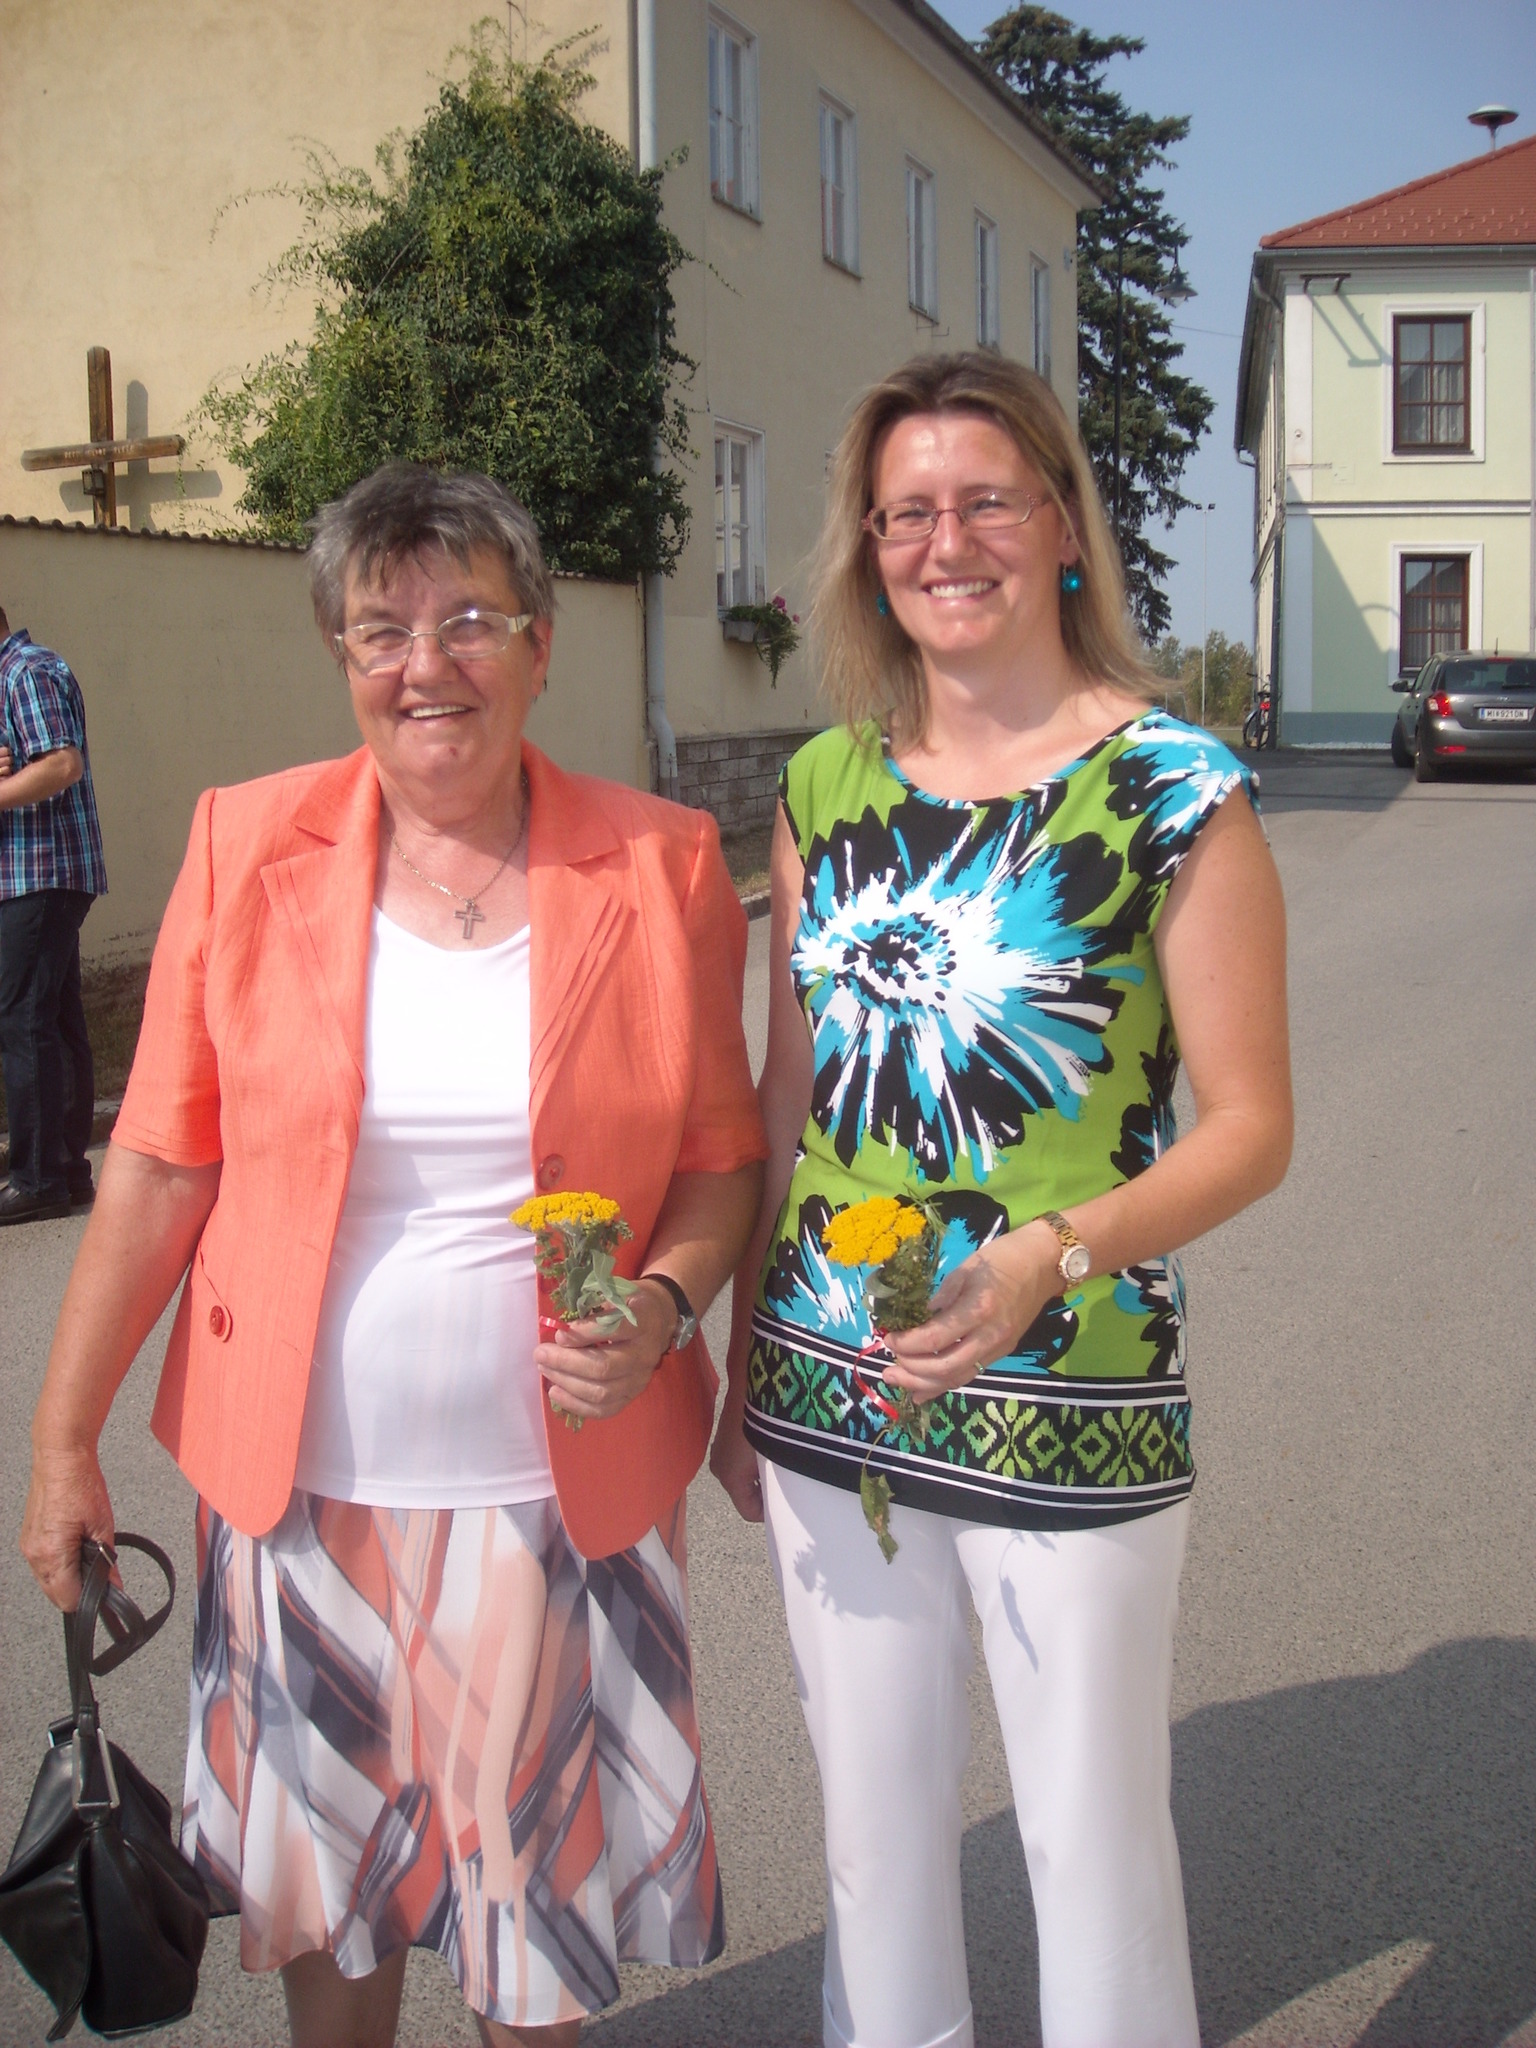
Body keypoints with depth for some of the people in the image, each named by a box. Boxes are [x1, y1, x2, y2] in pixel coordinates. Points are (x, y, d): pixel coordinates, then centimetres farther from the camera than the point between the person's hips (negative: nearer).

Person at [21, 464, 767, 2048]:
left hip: (558, 1478, 0)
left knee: (539, 1858, 14)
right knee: (318, 1853, 18)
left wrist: (661, 1308, -15)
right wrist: (64, 1433, 0)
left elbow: (722, 1159, 4)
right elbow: (160, 1165, 0)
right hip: (297, 1476, 1)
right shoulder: (247, 846, -3)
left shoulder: (660, 867, -3)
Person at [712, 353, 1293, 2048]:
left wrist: (1048, 1256, -24)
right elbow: (784, 1099, 10)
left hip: (1070, 1415, -4)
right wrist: (746, 1366, 12)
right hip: (829, 1404, 4)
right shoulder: (823, 786, 4)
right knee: (869, 1812, 19)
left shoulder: (1174, 793, -9)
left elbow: (1249, 1126, -8)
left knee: (1092, 1833, 11)